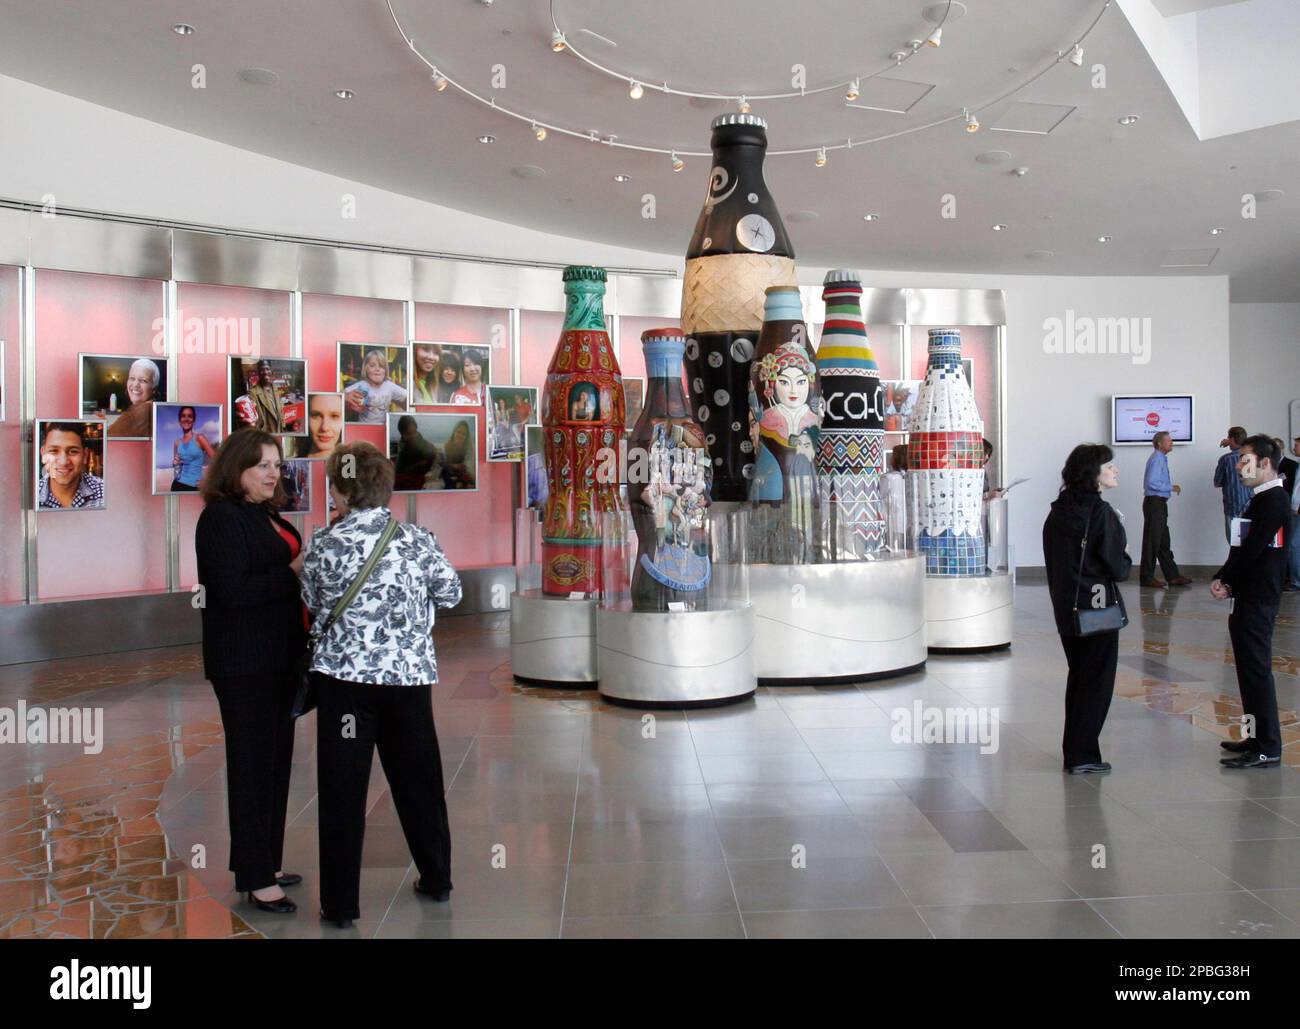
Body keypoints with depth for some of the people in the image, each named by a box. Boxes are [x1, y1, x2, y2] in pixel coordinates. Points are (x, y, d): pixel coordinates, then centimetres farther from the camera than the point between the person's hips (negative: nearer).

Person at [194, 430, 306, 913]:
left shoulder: (266, 516, 14)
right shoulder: (221, 518, -13)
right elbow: (231, 591, -22)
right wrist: (292, 573, -20)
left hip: (278, 658, 9)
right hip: (244, 663, -9)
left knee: (276, 762, 14)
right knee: (253, 766, -1)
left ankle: (265, 863, 26)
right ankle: (256, 880, 9)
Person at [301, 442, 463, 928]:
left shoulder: (324, 544, -9)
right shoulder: (418, 540, -5)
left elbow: (314, 603, 4)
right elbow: (451, 593, 5)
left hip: (344, 675, -2)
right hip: (410, 674, 2)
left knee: (343, 788, 6)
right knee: (417, 778, 17)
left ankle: (341, 904, 13)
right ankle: (436, 879, 31)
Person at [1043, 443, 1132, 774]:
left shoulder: (1058, 512, 5)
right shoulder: (1101, 513, -16)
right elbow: (1118, 569, -16)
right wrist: (1126, 557, 4)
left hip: (1065, 609, 7)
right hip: (1098, 608, -7)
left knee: (1078, 678, 17)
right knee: (1097, 682, 4)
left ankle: (1073, 752, 21)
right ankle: (1082, 756, 6)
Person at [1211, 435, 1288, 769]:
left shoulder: (1274, 500, -14)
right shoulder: (1262, 498, 17)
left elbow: (1253, 549, -20)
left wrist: (1224, 580, -7)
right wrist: (1226, 580, 1)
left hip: (1258, 600, -10)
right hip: (1248, 597, 10)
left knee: (1256, 668, -7)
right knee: (1250, 668, 15)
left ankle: (1267, 749, -3)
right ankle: (1259, 737, 25)